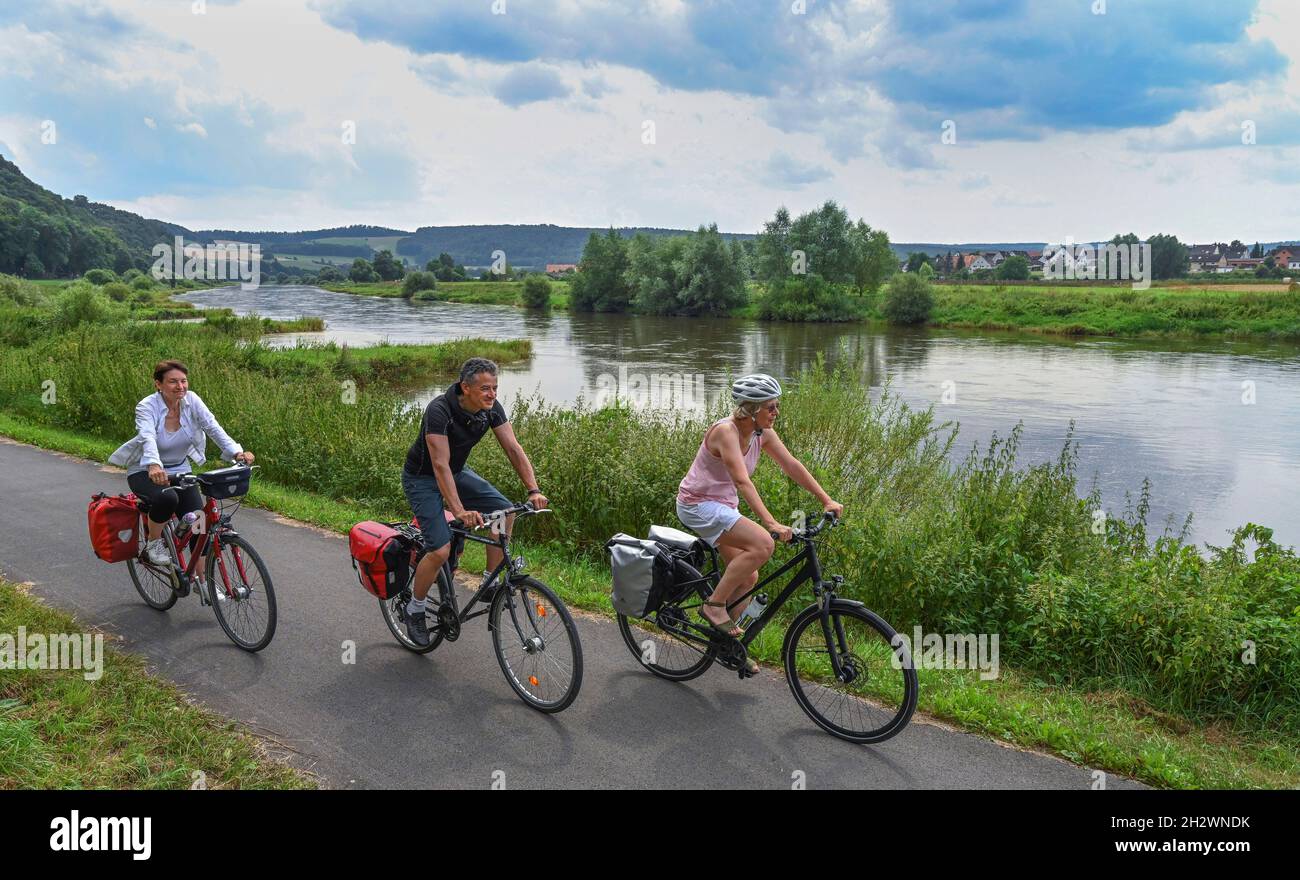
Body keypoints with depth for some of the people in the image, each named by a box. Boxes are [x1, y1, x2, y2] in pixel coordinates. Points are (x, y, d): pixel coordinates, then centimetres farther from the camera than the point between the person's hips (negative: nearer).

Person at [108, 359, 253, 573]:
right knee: (167, 498, -37)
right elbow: (148, 438, -39)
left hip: (179, 471, 4)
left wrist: (237, 452, -39)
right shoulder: (147, 407, -21)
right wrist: (154, 466, -59)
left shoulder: (191, 400, -10)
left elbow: (213, 427, -22)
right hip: (145, 472, -4)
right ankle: (153, 543, -8)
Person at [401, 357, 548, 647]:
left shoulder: (492, 408, -14)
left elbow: (513, 448, -15)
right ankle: (414, 609, 7)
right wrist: (459, 510, -47)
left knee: (505, 512, -12)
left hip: (457, 472, 7)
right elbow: (440, 466, -38)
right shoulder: (439, 411, -33)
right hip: (422, 478, -6)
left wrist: (534, 490, -27)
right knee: (441, 550, -18)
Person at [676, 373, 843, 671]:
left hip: (723, 506, 9)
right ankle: (714, 605, -12)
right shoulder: (725, 431, -25)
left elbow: (792, 466, 3)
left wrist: (826, 500, -1)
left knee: (748, 578, 7)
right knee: (763, 544, -25)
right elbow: (743, 481, -34)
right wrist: (771, 523, -42)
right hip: (698, 504, -9)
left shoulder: (762, 433, 0)